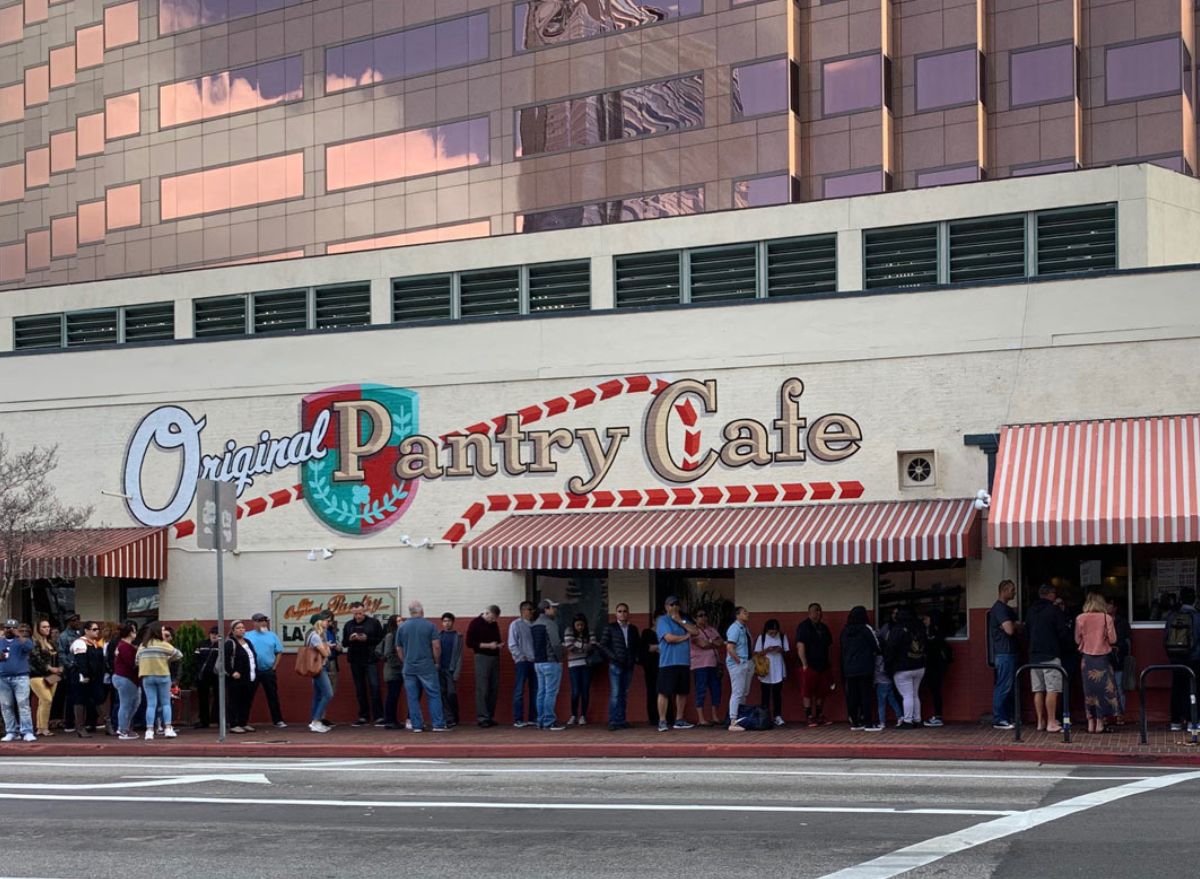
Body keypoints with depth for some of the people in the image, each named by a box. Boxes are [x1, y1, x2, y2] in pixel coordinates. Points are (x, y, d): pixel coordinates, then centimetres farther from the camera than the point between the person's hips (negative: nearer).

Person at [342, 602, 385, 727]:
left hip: (370, 660, -4)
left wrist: (367, 639, -17)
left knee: (374, 687, -10)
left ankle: (378, 717, -9)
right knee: (360, 690, 8)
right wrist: (350, 639, -9)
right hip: (355, 661, 4)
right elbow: (344, 643, 12)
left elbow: (380, 639, -4)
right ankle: (363, 717, 13)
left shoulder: (373, 623, -1)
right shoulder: (348, 625, 10)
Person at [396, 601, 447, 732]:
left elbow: (398, 649, 8)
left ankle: (417, 725, 6)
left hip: (409, 668, 3)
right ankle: (438, 724, -2)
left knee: (413, 698, 6)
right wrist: (437, 662, 5)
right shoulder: (429, 626, -4)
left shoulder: (402, 628, 4)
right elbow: (436, 646, -7)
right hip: (427, 667, -2)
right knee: (433, 695, 2)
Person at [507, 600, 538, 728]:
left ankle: (533, 718, 14)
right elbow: (512, 645, -4)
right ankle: (518, 719, 1)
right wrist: (521, 657, -11)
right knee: (519, 691, -2)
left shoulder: (535, 625, 11)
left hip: (535, 661, 5)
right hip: (523, 662, -5)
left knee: (535, 690, 7)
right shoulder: (516, 625, -2)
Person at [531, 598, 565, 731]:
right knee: (551, 693, -6)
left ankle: (541, 721, 12)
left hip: (538, 663, 8)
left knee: (541, 692, 10)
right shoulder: (550, 624, -14)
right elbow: (556, 644, -18)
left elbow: (533, 644, 11)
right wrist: (560, 658, -4)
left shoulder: (534, 624, 13)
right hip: (551, 662, -8)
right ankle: (549, 721, -6)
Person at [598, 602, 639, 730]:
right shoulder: (610, 628, 2)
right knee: (615, 694, -9)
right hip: (615, 665, -4)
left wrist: (635, 658, 1)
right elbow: (603, 646, -1)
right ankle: (613, 721, -7)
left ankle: (621, 720, 10)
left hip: (628, 666, 4)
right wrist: (614, 657, -11)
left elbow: (637, 646, 18)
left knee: (624, 694, 6)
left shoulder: (633, 629, 13)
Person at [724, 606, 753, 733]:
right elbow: (730, 648, -24)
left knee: (745, 693, 15)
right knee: (737, 693, -9)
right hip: (737, 664, -9)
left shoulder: (744, 628, 13)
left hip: (747, 664, 9)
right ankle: (733, 723, -8)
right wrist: (739, 661, -19)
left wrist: (749, 662, 12)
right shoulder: (734, 629, -16)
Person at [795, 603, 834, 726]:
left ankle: (820, 716, 16)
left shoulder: (824, 628, 16)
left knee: (821, 693, 9)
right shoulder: (803, 627, -4)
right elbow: (800, 646, -11)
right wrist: (805, 665, -17)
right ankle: (809, 717, -1)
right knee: (808, 694, -4)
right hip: (809, 666, -6)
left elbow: (829, 645, 21)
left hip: (823, 666, 6)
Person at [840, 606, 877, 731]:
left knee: (852, 696, 6)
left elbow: (842, 650, 13)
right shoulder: (866, 629, -7)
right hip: (865, 669, -4)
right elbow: (877, 647, -4)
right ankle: (866, 722, -2)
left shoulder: (844, 632, 7)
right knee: (866, 695, 0)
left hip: (848, 670, 4)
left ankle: (854, 722, 7)